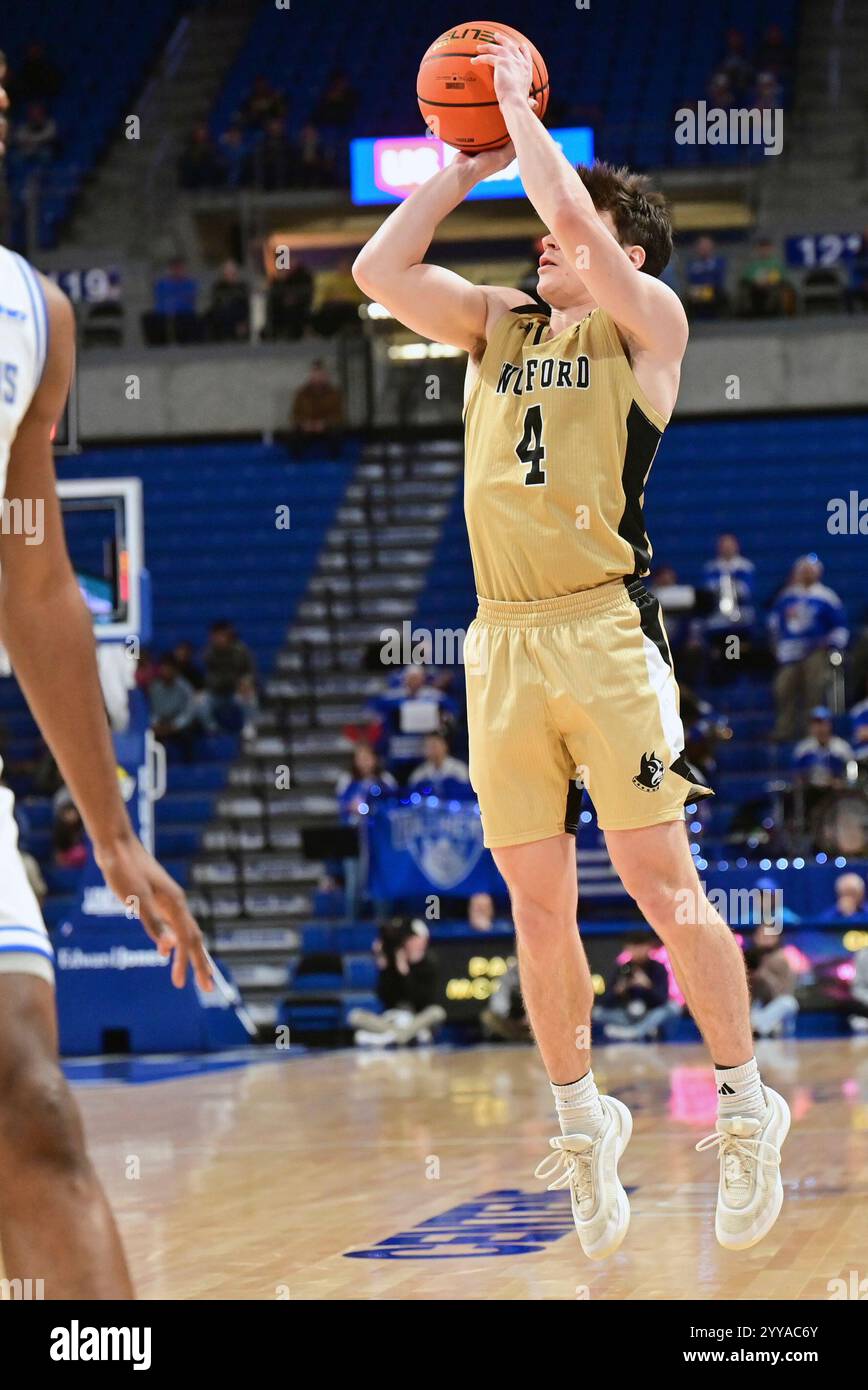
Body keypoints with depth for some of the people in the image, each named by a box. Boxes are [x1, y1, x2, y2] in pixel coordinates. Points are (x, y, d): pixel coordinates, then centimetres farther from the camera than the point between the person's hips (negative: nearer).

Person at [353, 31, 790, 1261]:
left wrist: (521, 104, -1)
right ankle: (582, 1120, 18)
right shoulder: (497, 326, 17)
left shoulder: (646, 323, 2)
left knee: (661, 883, -6)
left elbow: (571, 213, -13)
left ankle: (746, 1107, 5)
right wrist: (464, 168, 11)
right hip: (502, 643, 5)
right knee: (538, 906, 7)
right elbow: (379, 270, 8)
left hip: (604, 631, -5)